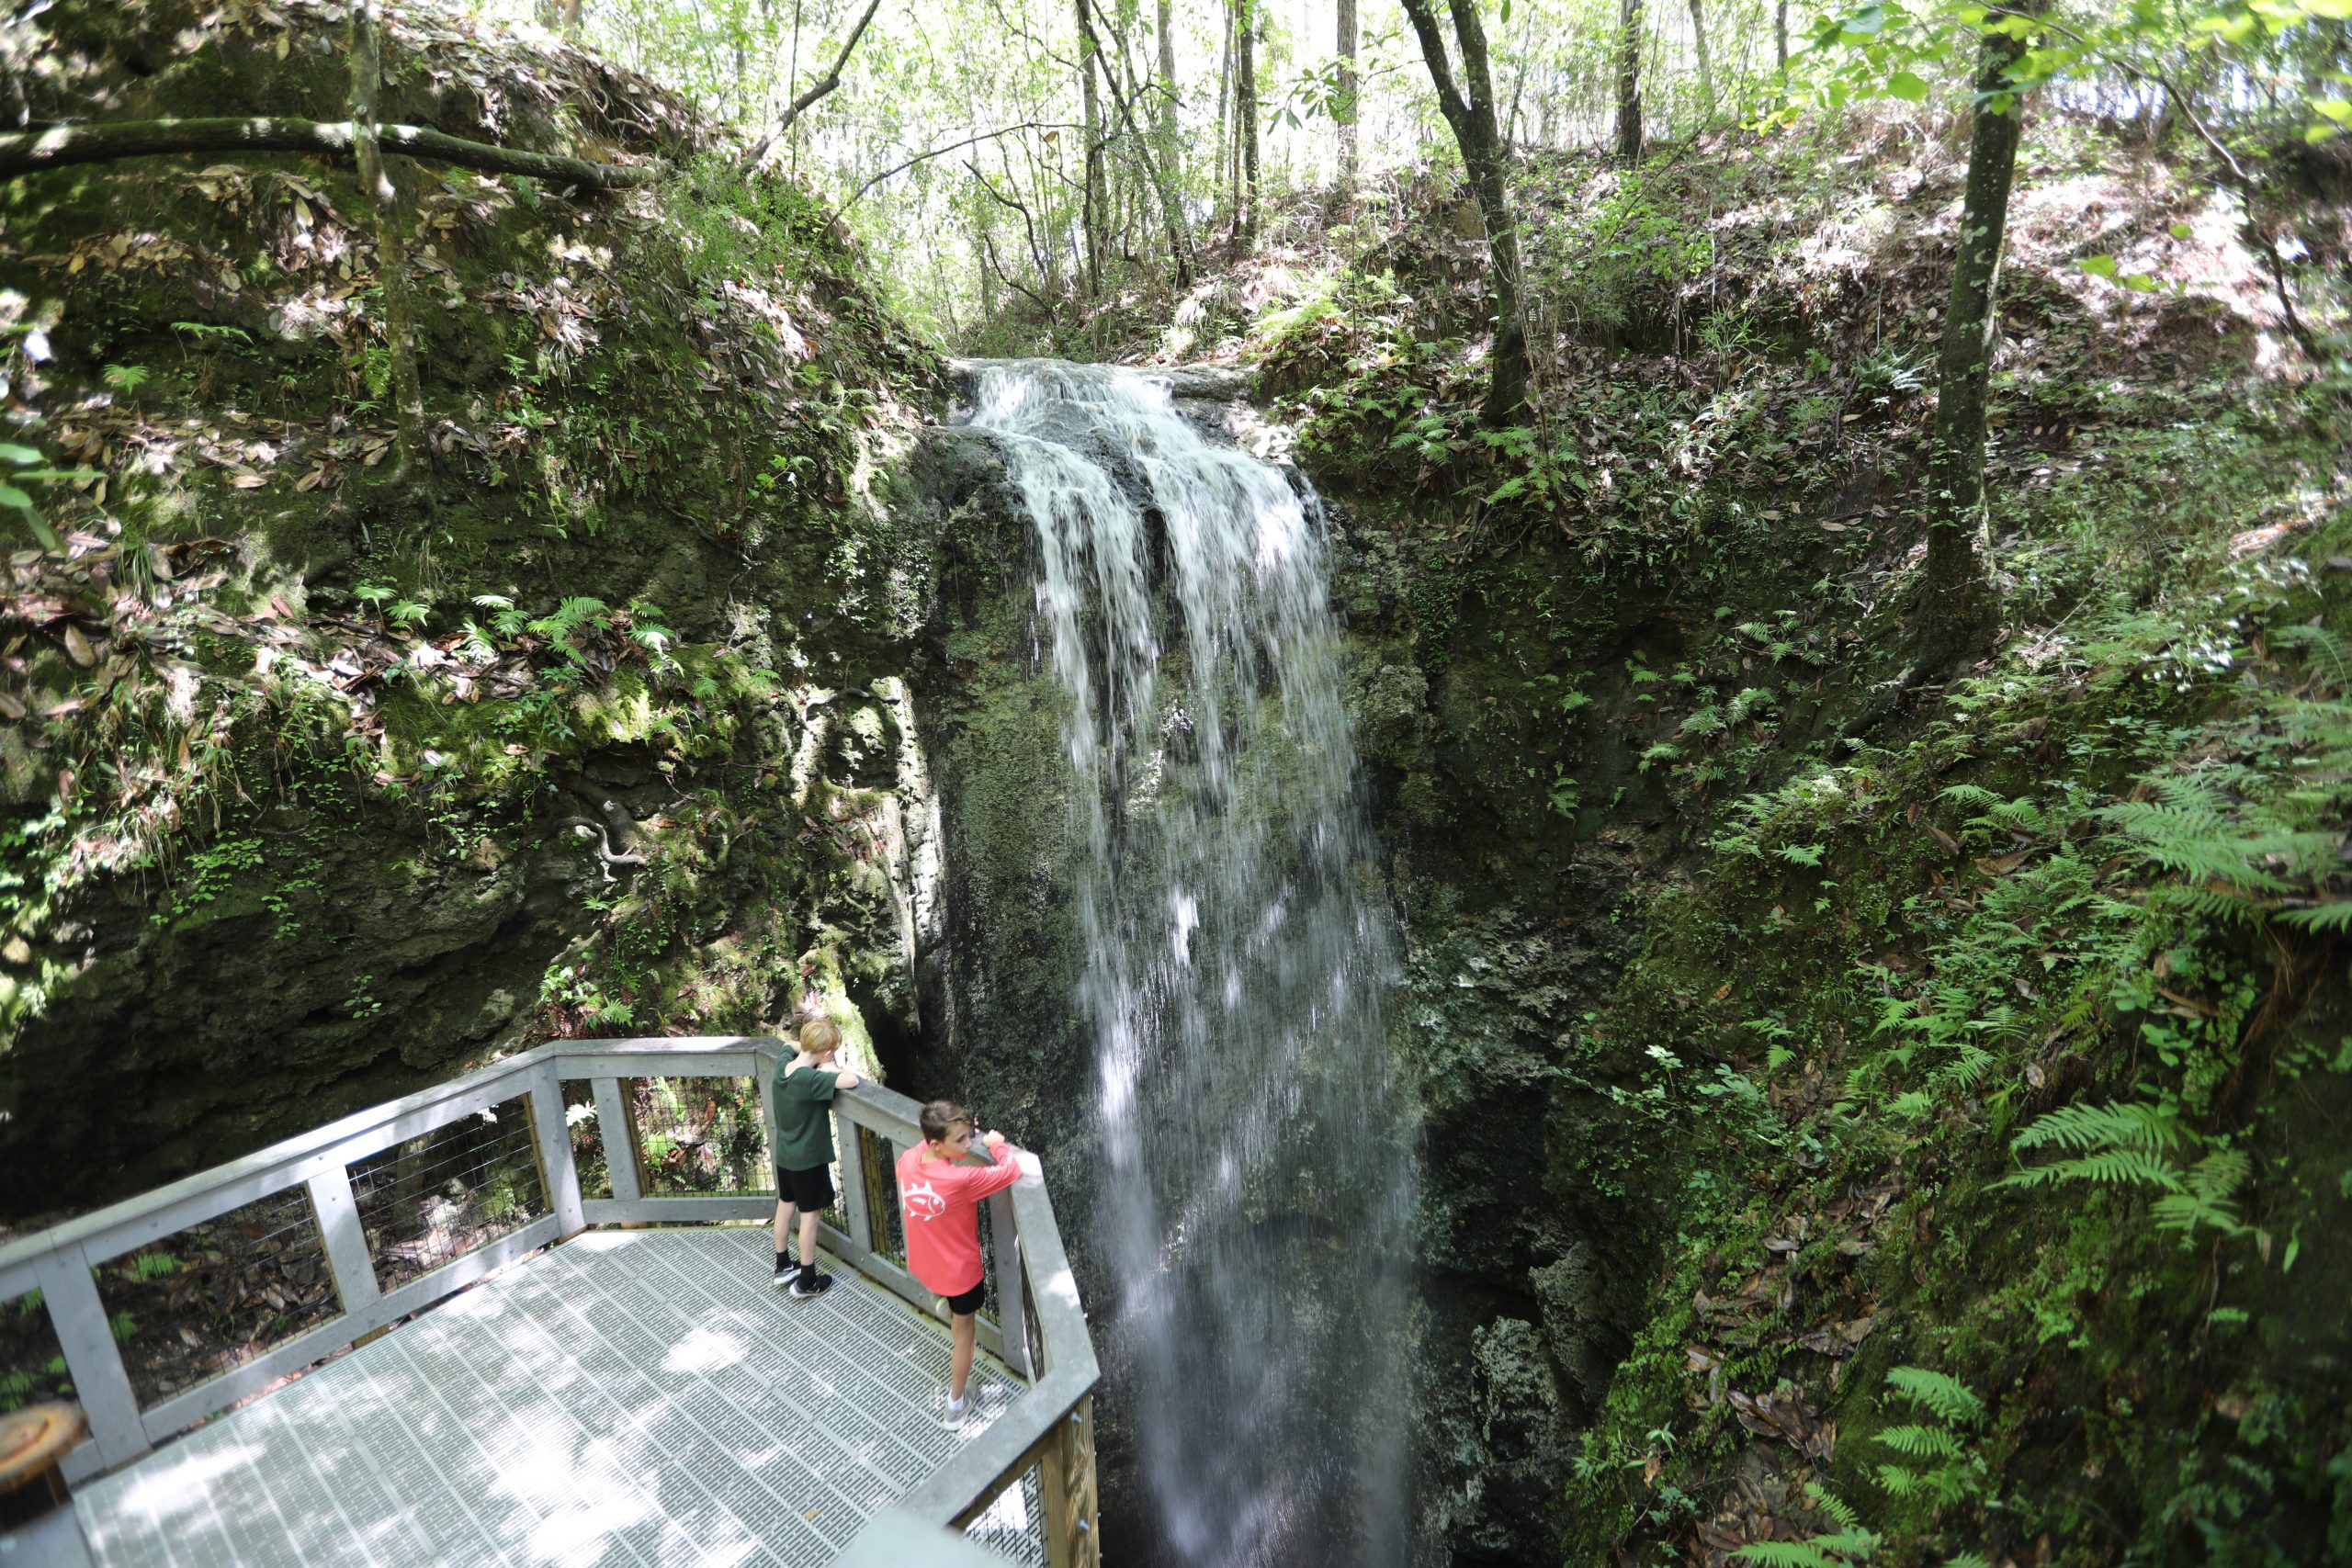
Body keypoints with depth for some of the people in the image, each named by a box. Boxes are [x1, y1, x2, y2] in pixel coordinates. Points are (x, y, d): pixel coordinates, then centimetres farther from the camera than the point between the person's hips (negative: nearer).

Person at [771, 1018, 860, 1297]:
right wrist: (831, 1069, -22)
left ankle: (782, 1267, 38)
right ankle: (807, 1281, 19)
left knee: (785, 1206, 21)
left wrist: (816, 1061, -3)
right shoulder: (812, 1080, -33)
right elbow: (852, 1081, -41)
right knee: (809, 1215, 7)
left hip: (784, 1155, 8)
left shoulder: (782, 1067, -10)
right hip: (809, 1159, -8)